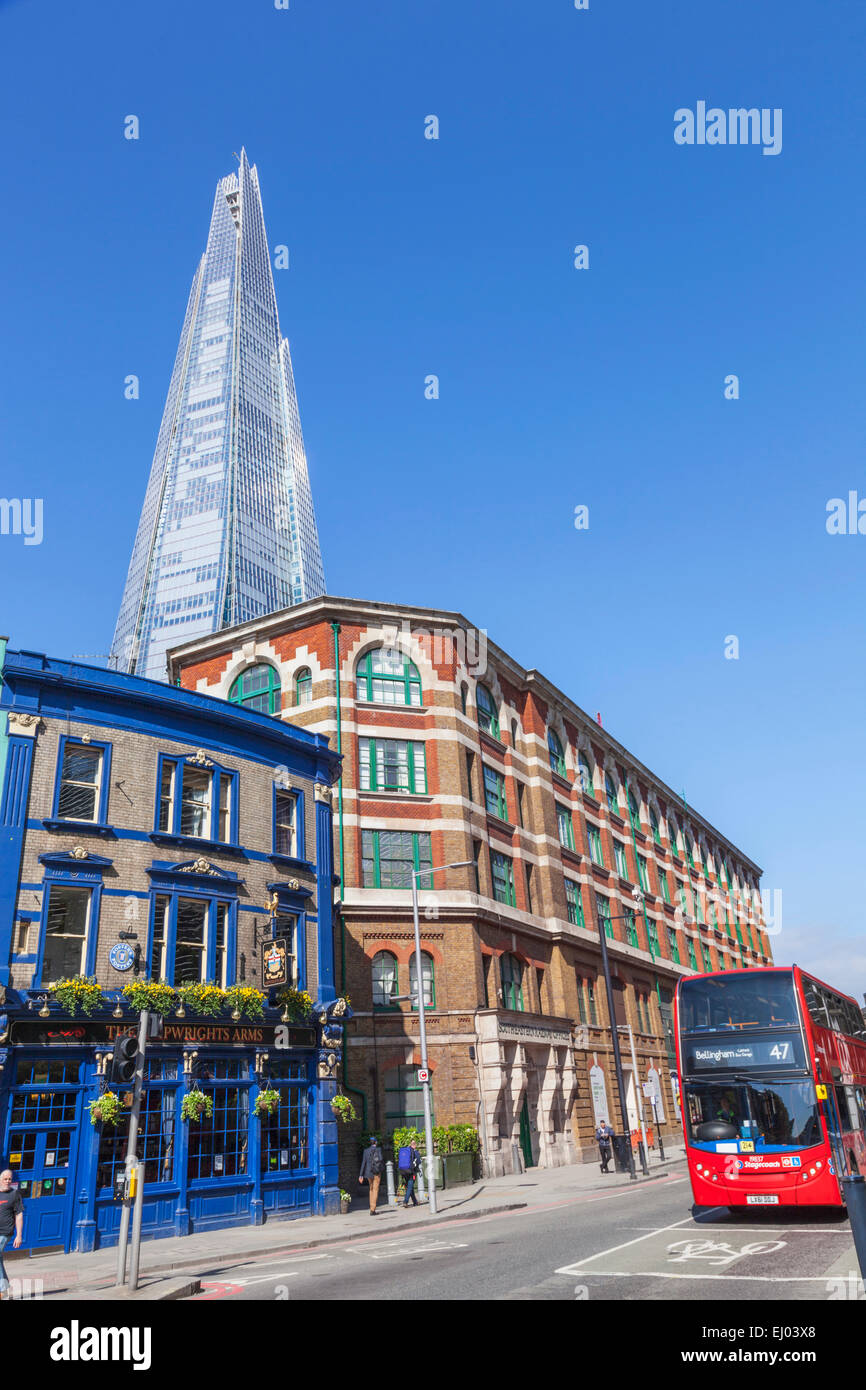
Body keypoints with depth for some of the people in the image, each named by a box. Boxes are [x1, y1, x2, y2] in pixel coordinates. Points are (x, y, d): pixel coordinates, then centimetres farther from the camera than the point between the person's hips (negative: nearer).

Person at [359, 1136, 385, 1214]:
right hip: (377, 1172, -4)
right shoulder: (378, 1150, -6)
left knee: (371, 1189, 20)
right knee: (375, 1190, 2)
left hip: (368, 1172, 4)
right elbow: (380, 1159, -16)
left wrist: (361, 1175, 1)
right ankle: (372, 1210, -4)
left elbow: (363, 1162, 1)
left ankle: (371, 1208, 20)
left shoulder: (366, 1151, 3)